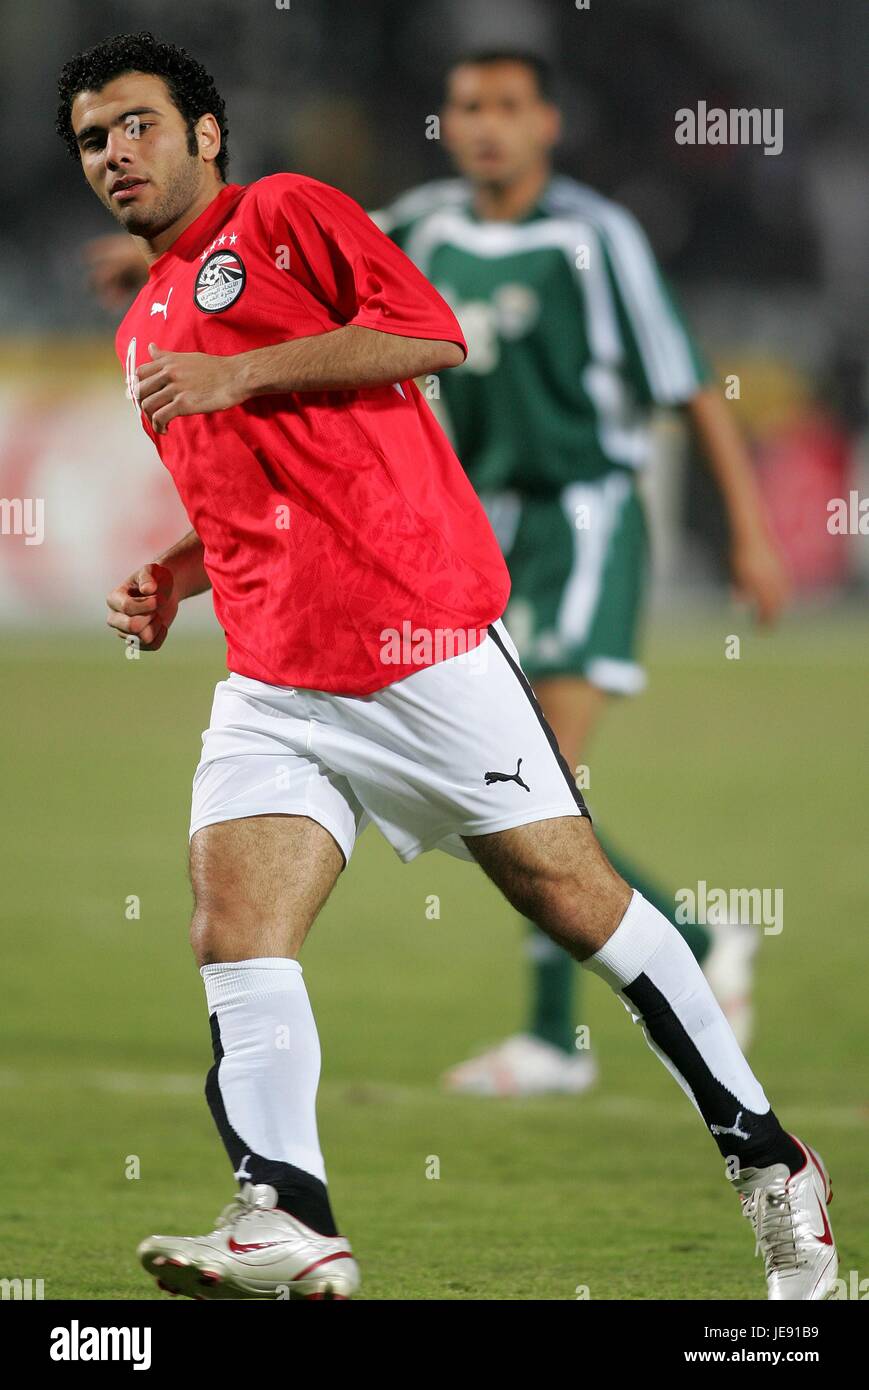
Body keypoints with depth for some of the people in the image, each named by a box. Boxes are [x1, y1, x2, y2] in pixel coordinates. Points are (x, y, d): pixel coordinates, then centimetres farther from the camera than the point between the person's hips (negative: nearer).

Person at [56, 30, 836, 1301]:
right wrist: (171, 583, 15)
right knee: (234, 929, -15)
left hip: (423, 644, -7)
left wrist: (238, 373, -14)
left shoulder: (284, 214, 2)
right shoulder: (146, 329, 24)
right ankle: (288, 1224, -28)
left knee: (573, 897, 0)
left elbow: (430, 333, -12)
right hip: (274, 684, 7)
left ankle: (767, 1163, 13)